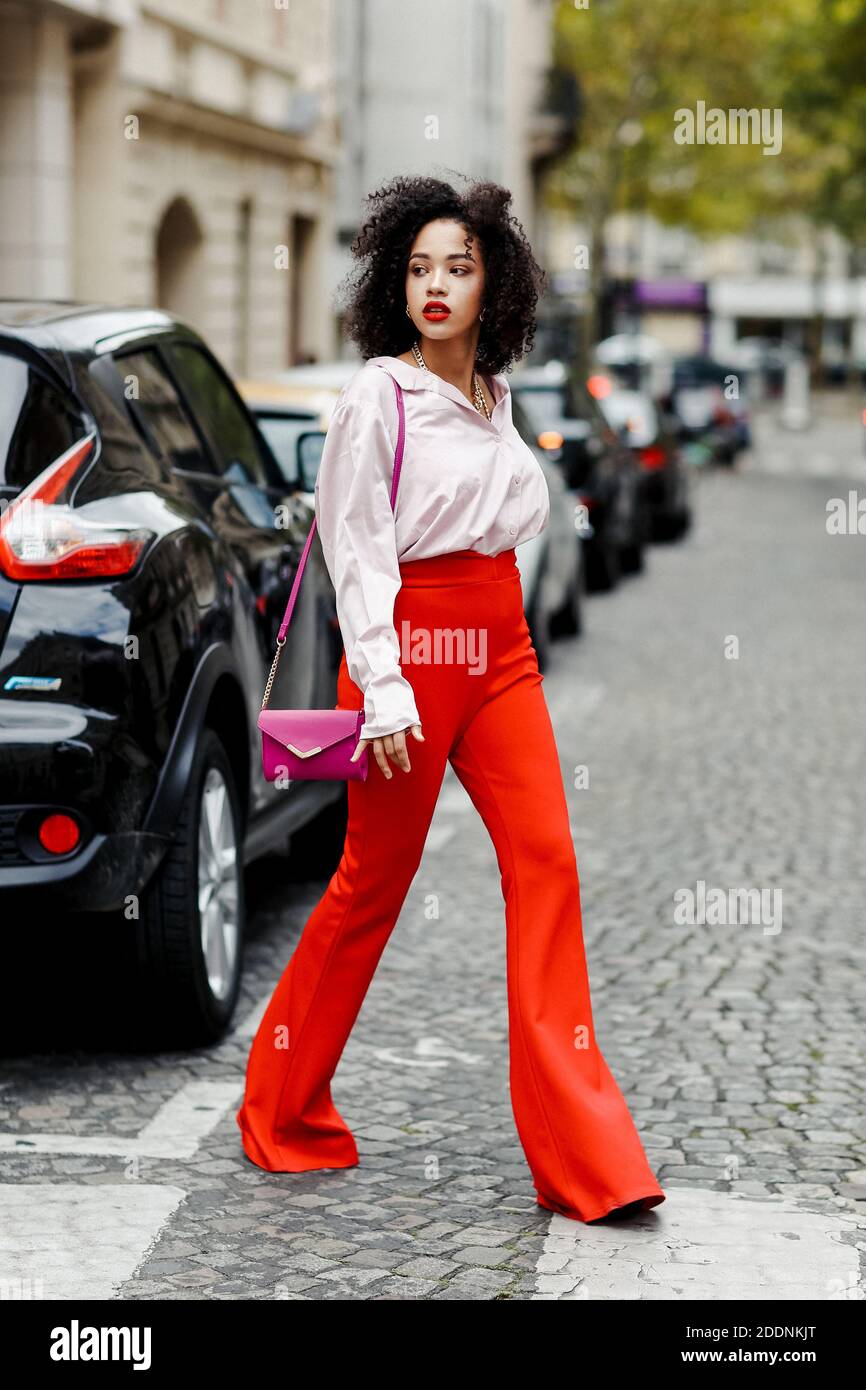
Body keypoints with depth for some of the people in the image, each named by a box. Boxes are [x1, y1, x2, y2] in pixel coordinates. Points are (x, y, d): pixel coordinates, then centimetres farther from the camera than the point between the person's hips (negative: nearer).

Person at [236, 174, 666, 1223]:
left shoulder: (493, 396, 13)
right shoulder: (377, 395, -6)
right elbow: (356, 548, -10)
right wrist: (383, 692, -18)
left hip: (499, 645, 6)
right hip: (410, 643, -6)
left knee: (545, 860, -5)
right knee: (374, 880, 2)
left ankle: (583, 1153, -4)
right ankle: (282, 1108, 22)